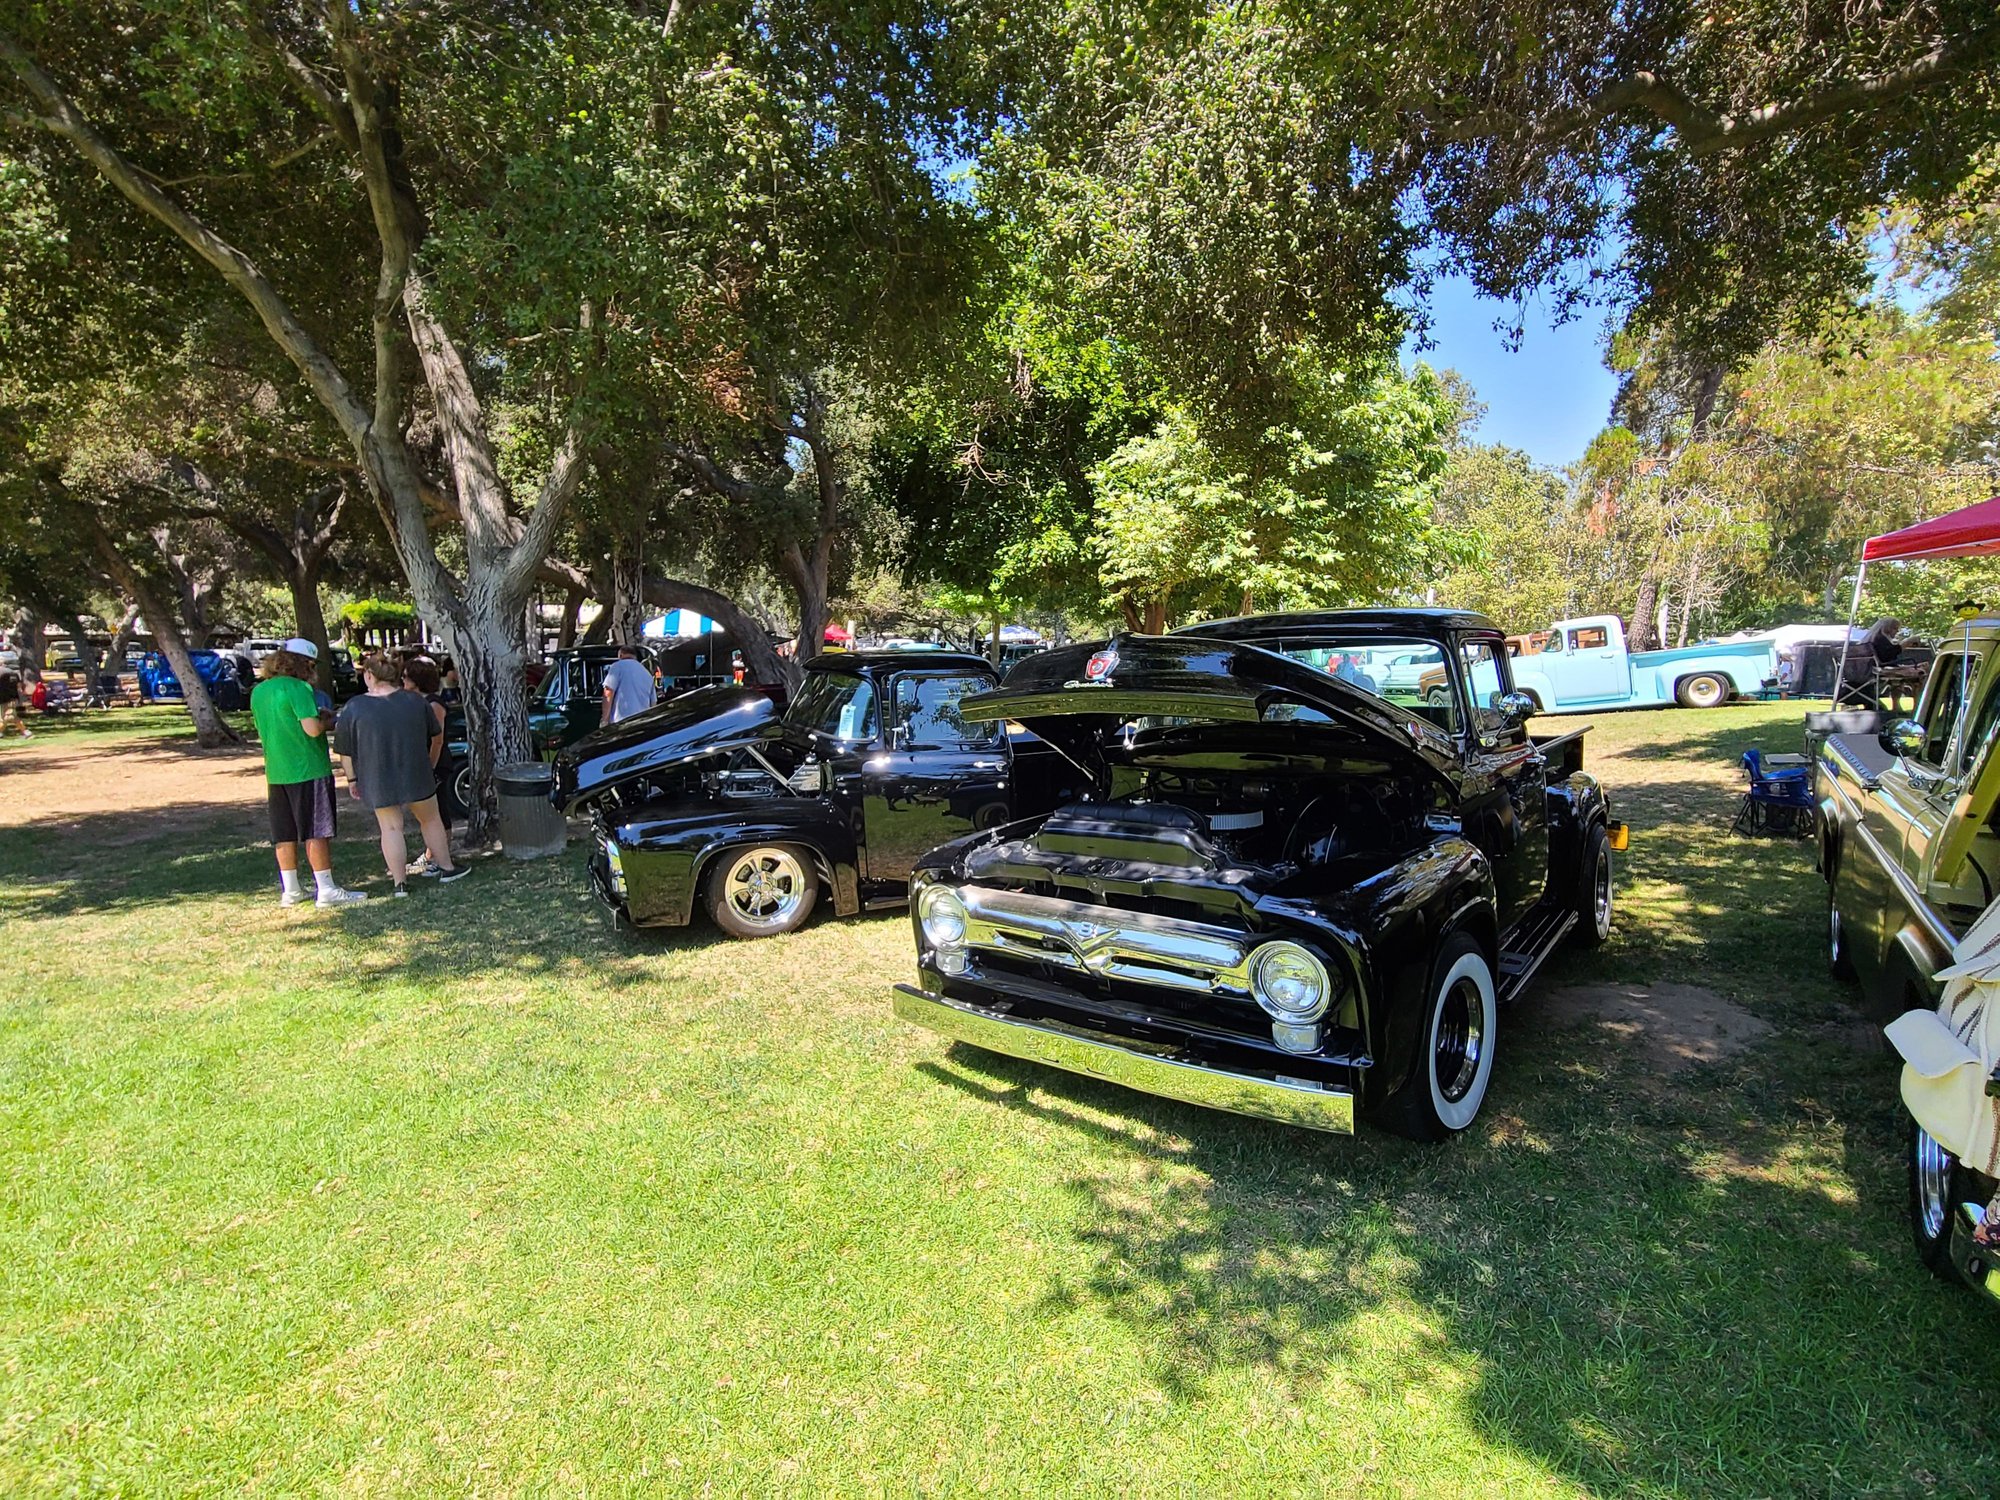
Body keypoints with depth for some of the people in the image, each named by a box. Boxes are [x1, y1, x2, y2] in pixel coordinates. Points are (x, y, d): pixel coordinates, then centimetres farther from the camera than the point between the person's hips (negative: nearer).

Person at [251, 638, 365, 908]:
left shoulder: (258, 691, 12)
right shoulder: (298, 688, -14)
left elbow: (262, 732, 20)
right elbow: (312, 729, -21)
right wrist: (326, 721, -2)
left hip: (276, 773, 8)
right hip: (308, 770, -8)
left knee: (285, 835, 12)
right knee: (317, 832, -3)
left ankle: (289, 890, 19)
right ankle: (326, 890, -1)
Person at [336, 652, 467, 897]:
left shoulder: (354, 708, -9)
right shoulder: (415, 701, -2)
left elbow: (346, 751, -4)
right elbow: (435, 734, 10)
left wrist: (352, 779, 8)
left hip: (378, 782, -1)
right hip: (416, 776, 1)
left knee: (391, 828, 6)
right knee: (430, 820, 16)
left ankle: (400, 882, 7)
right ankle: (445, 868, 23)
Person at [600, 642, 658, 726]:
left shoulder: (618, 666, 2)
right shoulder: (648, 675, 21)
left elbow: (608, 693, -7)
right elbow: (653, 703, 22)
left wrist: (605, 719, -4)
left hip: (621, 722, -6)